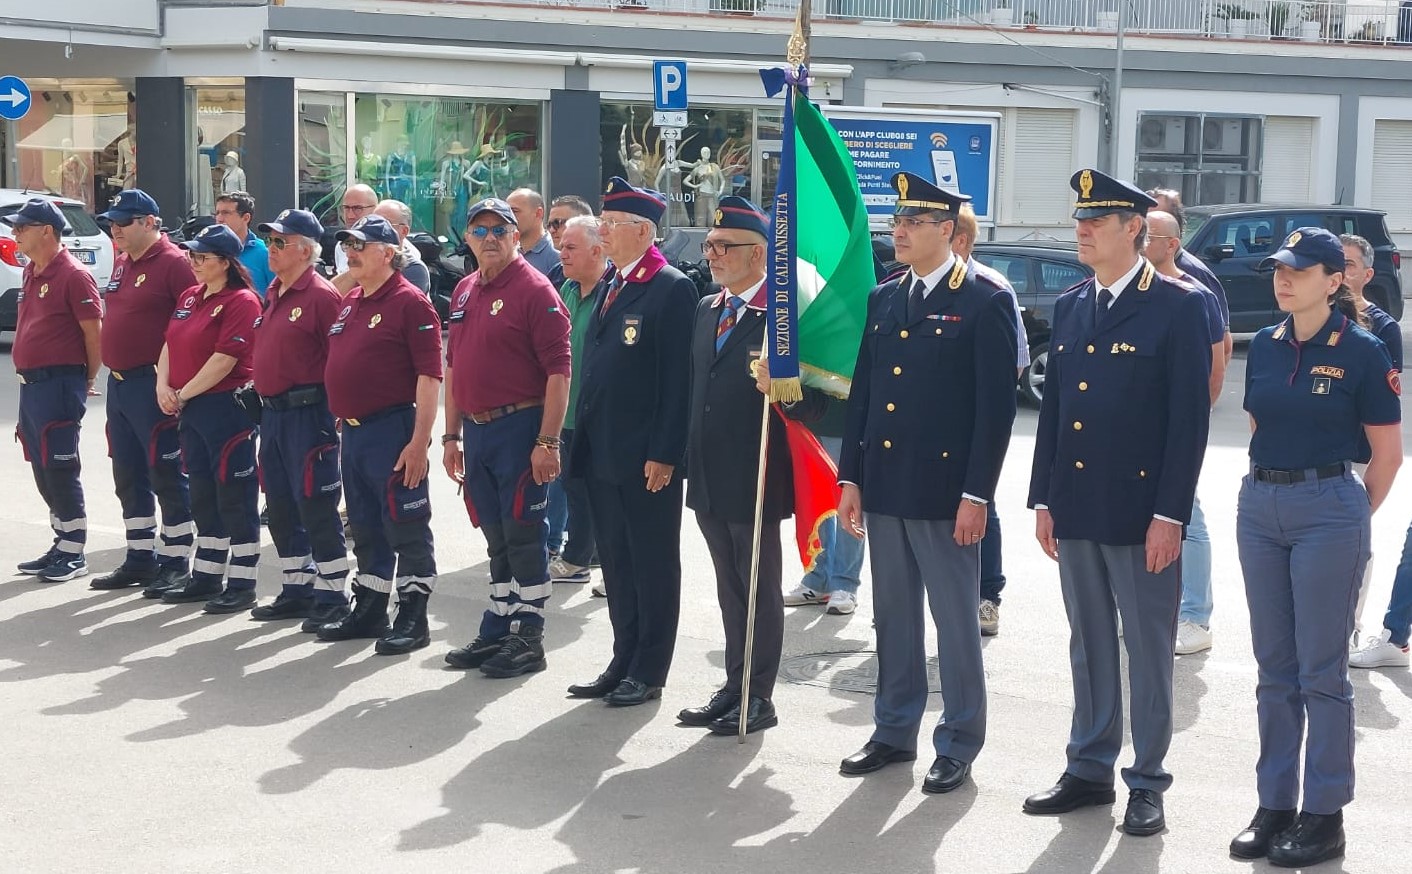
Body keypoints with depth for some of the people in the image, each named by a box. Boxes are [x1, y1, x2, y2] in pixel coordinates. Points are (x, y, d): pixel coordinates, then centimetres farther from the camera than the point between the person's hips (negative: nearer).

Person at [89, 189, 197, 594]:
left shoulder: (173, 263, -13)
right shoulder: (122, 263, 14)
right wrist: (115, 370, 18)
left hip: (153, 385, -9)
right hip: (119, 381, 9)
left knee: (167, 476, -3)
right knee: (128, 476, 15)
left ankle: (175, 563, 4)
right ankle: (140, 558, 24)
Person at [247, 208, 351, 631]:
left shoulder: (321, 296, -12)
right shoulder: (273, 294, 14)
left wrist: (332, 414, -16)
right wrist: (258, 390, 18)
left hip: (308, 414, -9)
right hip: (272, 413, 9)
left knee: (316, 508, -5)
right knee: (281, 508, 14)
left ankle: (332, 597, 2)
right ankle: (297, 589, 24)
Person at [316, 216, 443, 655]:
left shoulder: (410, 303, -11)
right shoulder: (349, 302, 15)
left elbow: (429, 375, -16)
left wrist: (420, 440, -21)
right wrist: (340, 420, 17)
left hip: (392, 429, -9)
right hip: (352, 431, 9)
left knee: (406, 528, -2)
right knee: (364, 528, 16)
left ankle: (413, 619, 4)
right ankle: (368, 611, 26)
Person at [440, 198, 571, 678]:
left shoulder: (535, 290, -10)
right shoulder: (464, 292, 13)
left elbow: (558, 371, -15)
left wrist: (548, 441, -20)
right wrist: (452, 435, 16)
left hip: (519, 428, -7)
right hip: (477, 431, 7)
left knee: (524, 536, -1)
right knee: (497, 539, 14)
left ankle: (527, 639, 7)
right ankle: (496, 633, 22)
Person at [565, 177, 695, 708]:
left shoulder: (672, 289, -10)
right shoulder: (609, 289, 15)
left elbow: (678, 379, -15)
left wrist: (664, 454, -18)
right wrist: (582, 442, 13)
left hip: (647, 459, -8)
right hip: (603, 456, 8)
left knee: (653, 565, 2)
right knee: (616, 564, 14)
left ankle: (648, 672, 10)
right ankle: (624, 662, 22)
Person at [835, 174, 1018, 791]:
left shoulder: (985, 302, -8)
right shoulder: (883, 300, 12)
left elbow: (997, 405, -11)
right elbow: (862, 394, 14)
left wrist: (976, 495, -15)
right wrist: (850, 478, 8)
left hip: (944, 491, -6)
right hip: (884, 486, 6)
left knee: (955, 621, 3)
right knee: (894, 616, 14)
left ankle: (958, 745, 12)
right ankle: (895, 731, 25)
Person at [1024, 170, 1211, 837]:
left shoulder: (1178, 306, -8)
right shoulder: (1070, 306, 11)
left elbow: (1190, 418, -11)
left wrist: (1170, 514, -15)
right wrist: (1044, 499, 10)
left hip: (1141, 513, -6)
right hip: (1076, 509, 6)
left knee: (1148, 651, 4)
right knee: (1089, 646, 14)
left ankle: (1147, 784, 13)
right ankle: (1089, 770, 24)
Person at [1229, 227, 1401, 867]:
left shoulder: (1361, 352, -8)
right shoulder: (1264, 347, 7)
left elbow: (1388, 453, -3)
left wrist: (1349, 517, 3)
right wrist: (1270, 486, 11)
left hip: (1328, 509, -5)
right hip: (1260, 506, 5)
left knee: (1321, 670, -1)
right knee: (1275, 669, 10)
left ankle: (1324, 817, 7)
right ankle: (1275, 806, 18)